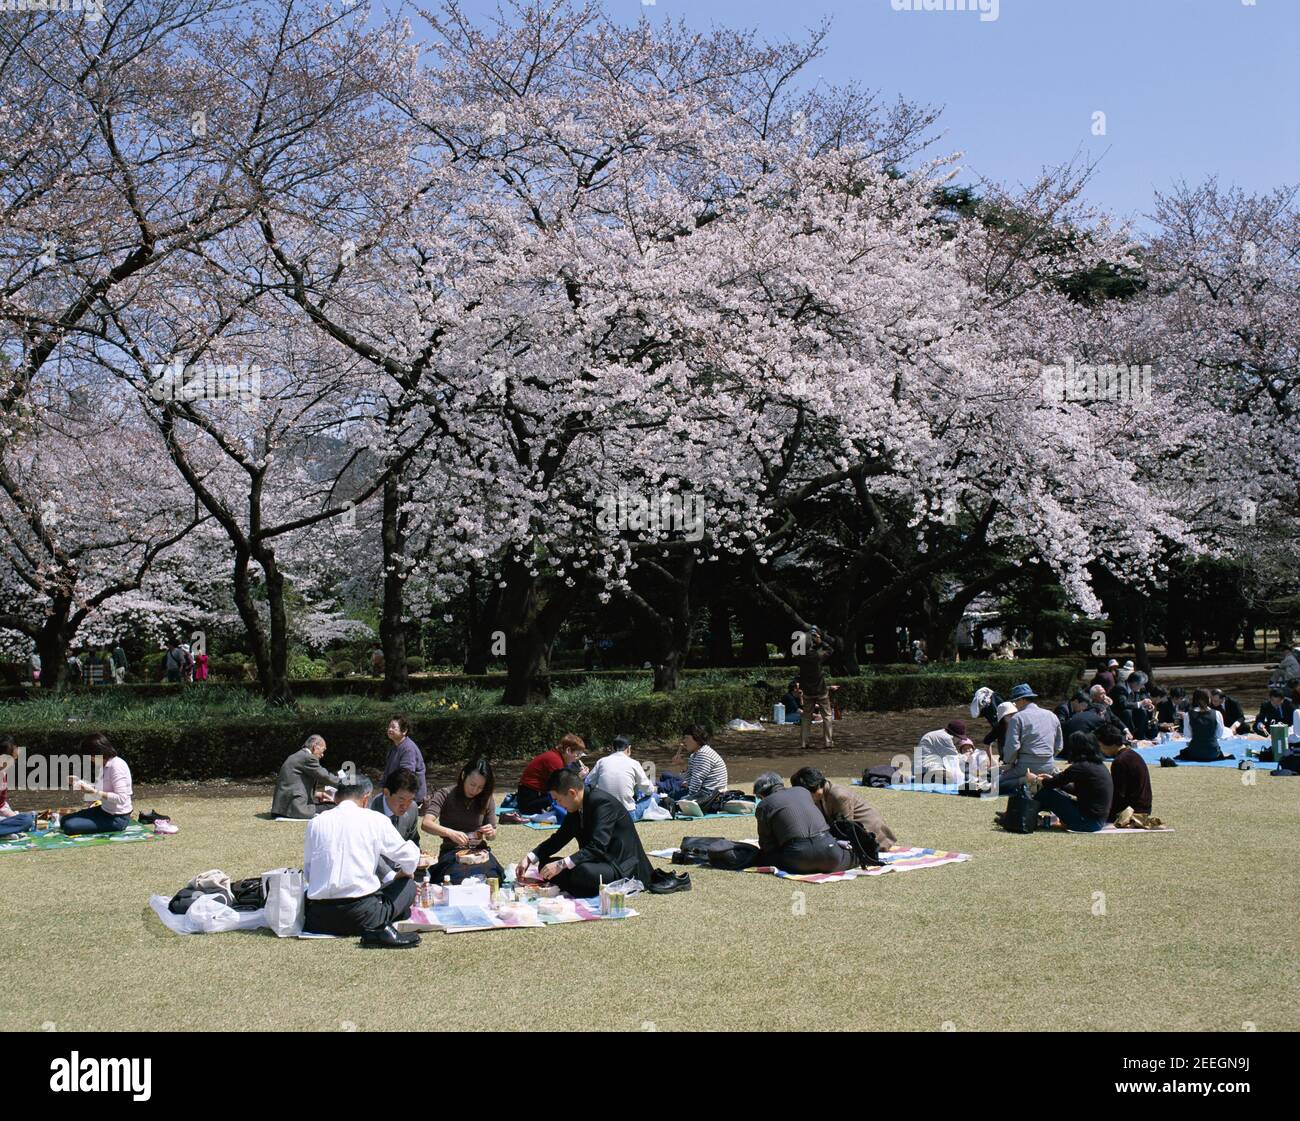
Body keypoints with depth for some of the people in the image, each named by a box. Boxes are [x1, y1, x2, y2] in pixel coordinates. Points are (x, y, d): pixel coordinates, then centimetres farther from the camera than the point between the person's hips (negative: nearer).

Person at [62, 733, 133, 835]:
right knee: (65, 821, 13)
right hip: (105, 810, 10)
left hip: (117, 819, -10)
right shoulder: (105, 764, 4)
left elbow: (121, 798, -28)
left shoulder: (117, 766, -23)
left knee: (69, 826, -16)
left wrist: (94, 792, -27)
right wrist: (79, 782, 4)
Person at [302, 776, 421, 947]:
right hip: (361, 914, -2)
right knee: (408, 885, 21)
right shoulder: (376, 820, 1)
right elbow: (410, 858, 7)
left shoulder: (316, 823, 10)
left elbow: (307, 874, 14)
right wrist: (402, 875, 30)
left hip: (320, 919, 2)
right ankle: (379, 928, 2)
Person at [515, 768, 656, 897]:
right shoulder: (576, 807, 3)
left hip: (621, 866, -9)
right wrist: (530, 858, 2)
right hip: (597, 861, 9)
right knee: (545, 865, 3)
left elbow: (597, 847, -32)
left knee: (583, 872, -37)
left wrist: (561, 865, -35)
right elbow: (559, 837, 14)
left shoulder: (602, 802, -24)